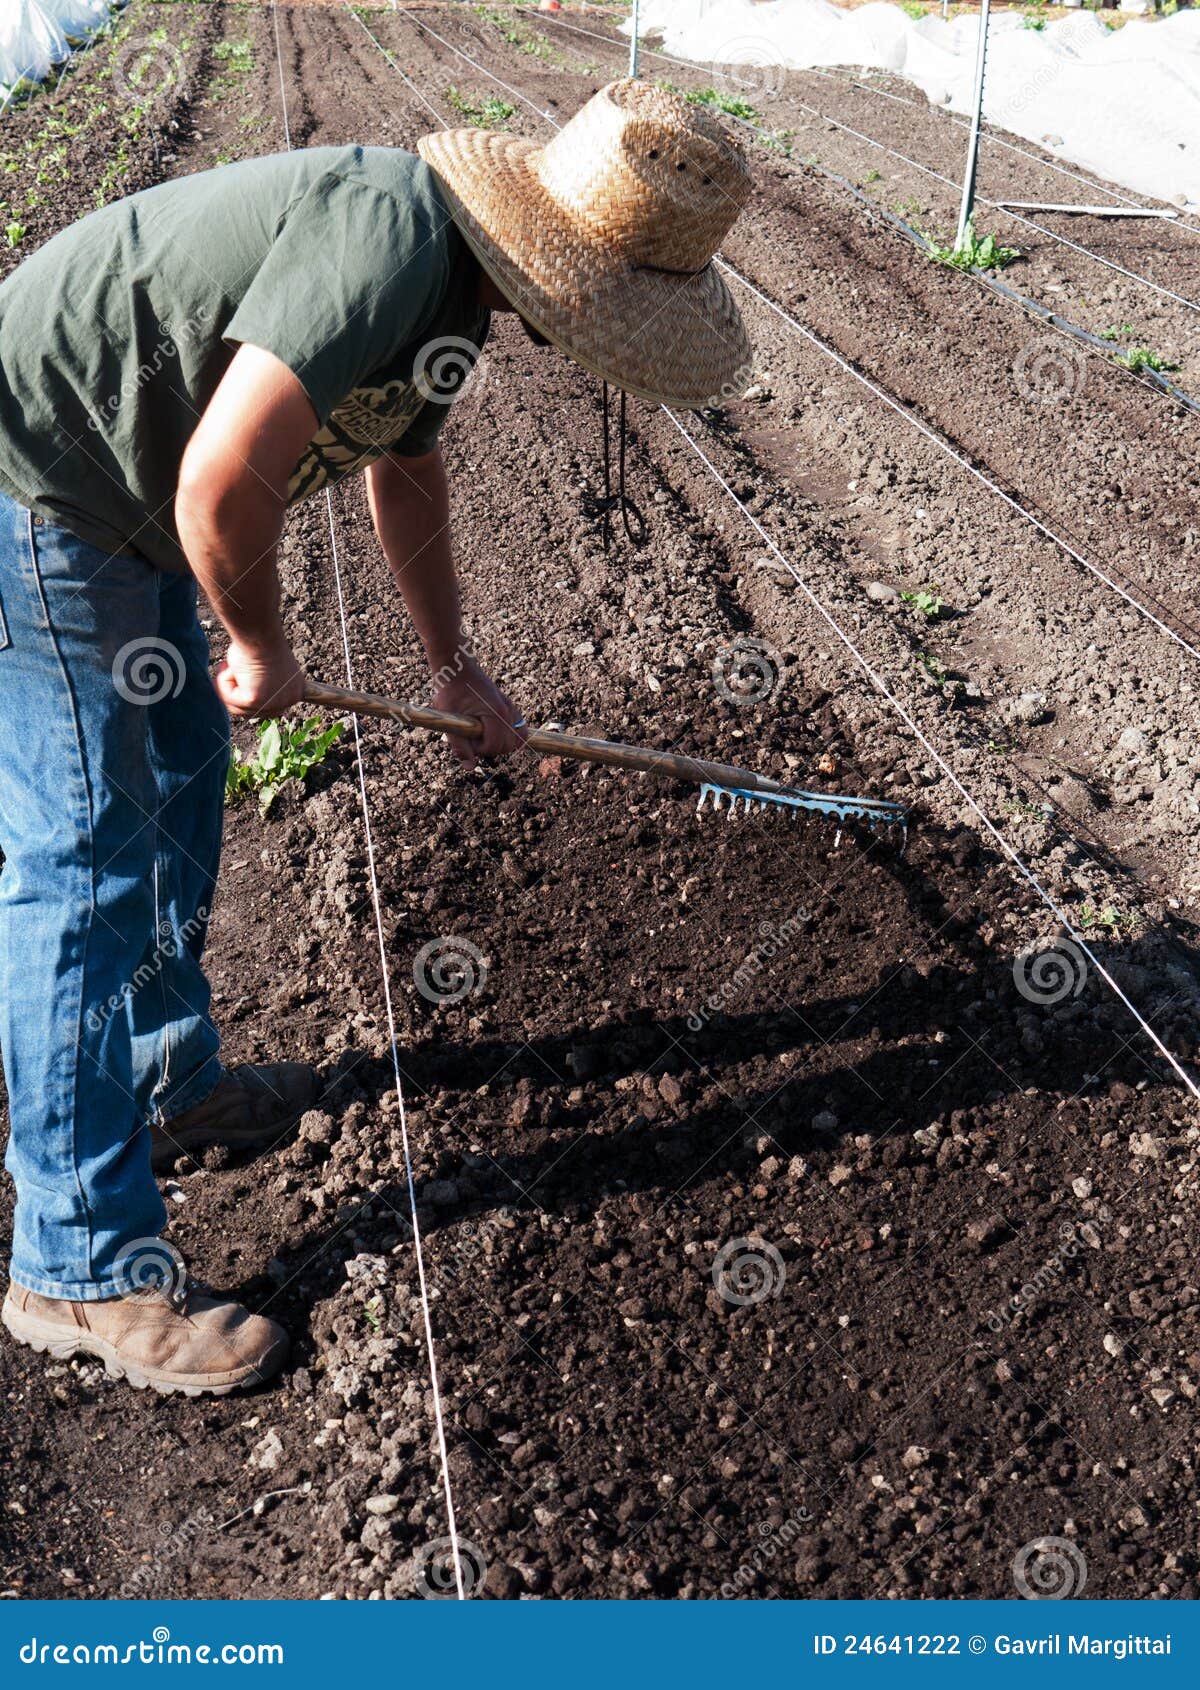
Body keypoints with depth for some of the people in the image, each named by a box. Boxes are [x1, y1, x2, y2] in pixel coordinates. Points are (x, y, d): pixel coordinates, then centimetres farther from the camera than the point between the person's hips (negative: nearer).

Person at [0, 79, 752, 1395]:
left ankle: (167, 1083, 40)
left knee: (179, 774, 20)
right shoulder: (391, 237, -26)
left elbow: (406, 466, 23)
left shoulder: (450, 273, 6)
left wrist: (453, 668, 28)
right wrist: (260, 649, -14)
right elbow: (222, 478, -33)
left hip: (116, 488, 10)